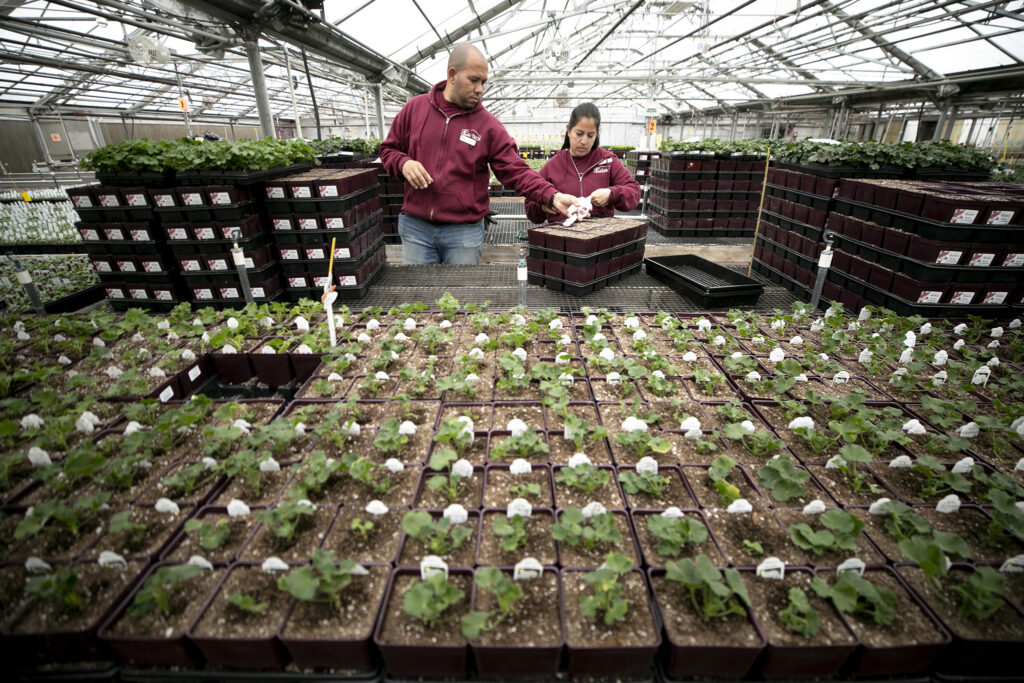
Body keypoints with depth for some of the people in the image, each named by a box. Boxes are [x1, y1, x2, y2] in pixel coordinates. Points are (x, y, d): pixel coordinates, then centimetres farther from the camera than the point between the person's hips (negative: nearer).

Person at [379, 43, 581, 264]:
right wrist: (404, 164, -9)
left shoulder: (489, 125, 0)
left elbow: (516, 171, -6)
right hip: (416, 228, 1)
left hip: (465, 232, -1)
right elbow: (389, 149, 15)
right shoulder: (415, 107, 6)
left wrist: (553, 197, -20)